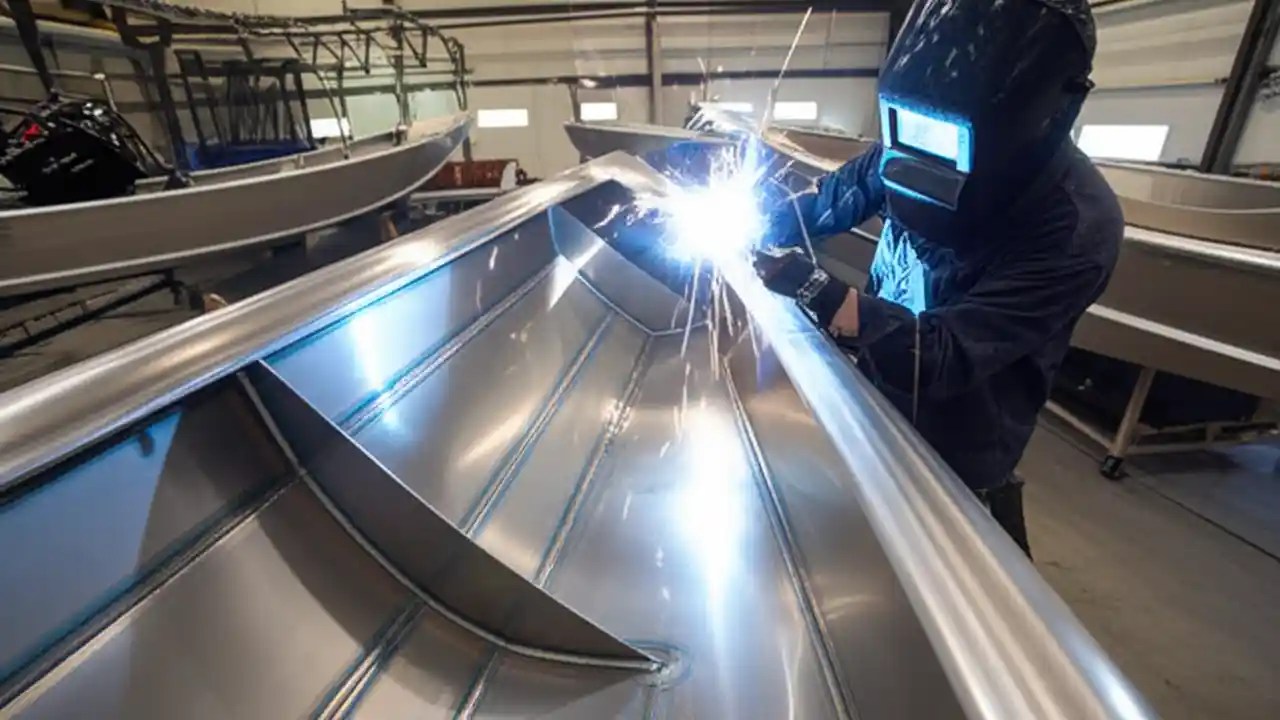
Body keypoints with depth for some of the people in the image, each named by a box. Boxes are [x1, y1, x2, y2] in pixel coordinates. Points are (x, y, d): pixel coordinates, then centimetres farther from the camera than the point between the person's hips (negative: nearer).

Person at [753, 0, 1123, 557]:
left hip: (956, 456, -5)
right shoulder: (925, 144, -14)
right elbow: (834, 196, 0)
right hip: (873, 404, 5)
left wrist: (814, 290, -40)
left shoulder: (1076, 228, -29)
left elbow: (944, 358, -32)